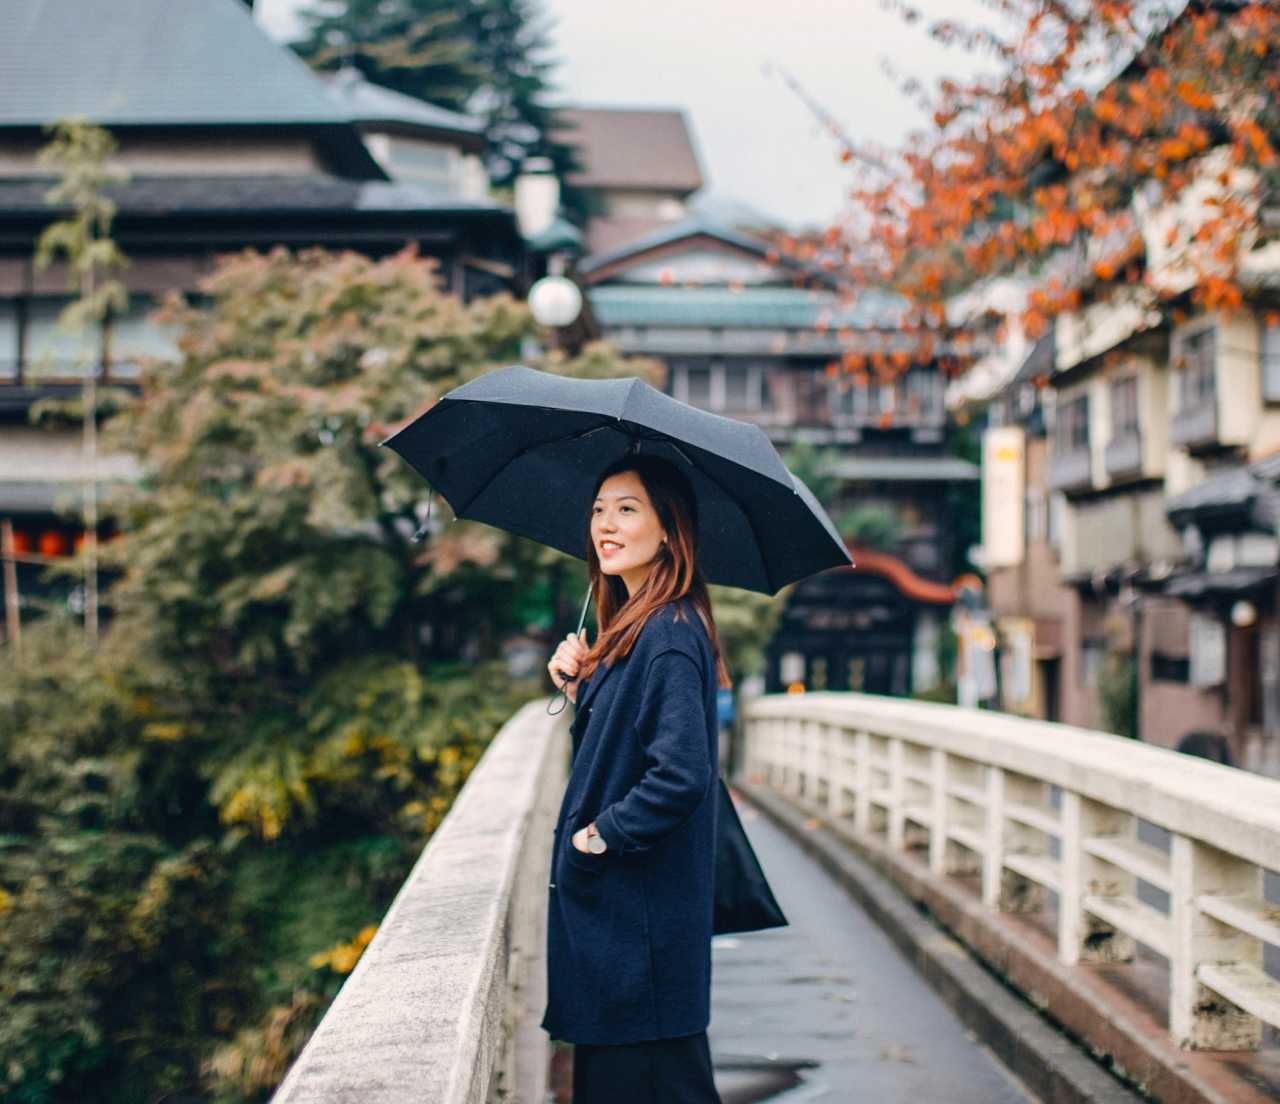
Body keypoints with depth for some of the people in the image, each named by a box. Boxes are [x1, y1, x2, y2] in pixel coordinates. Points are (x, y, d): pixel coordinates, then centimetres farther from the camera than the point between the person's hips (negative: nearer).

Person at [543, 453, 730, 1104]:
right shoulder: (632, 626, 13)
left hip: (642, 914, -10)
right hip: (612, 903, 10)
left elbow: (682, 775, -27)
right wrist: (581, 686, 1)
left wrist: (602, 835, -17)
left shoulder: (669, 635, -18)